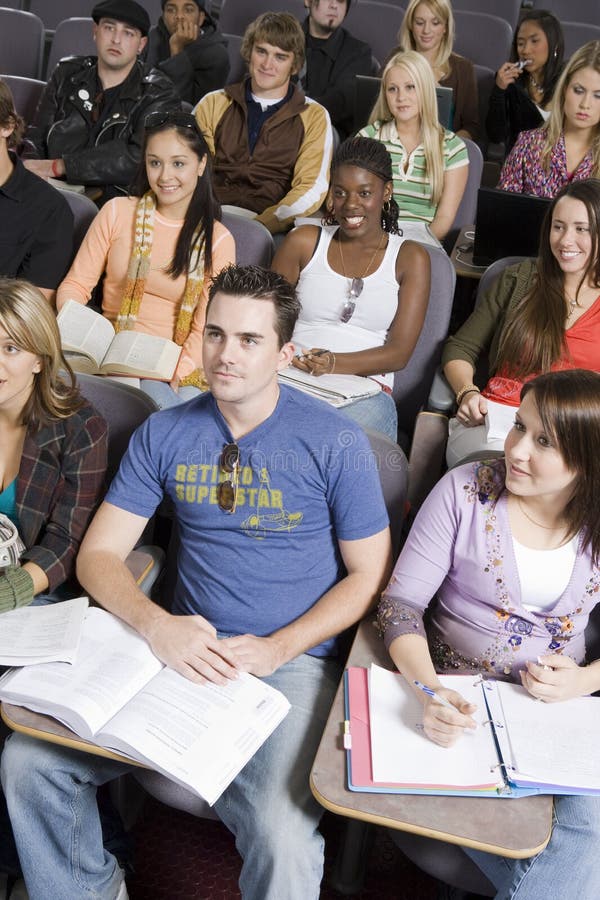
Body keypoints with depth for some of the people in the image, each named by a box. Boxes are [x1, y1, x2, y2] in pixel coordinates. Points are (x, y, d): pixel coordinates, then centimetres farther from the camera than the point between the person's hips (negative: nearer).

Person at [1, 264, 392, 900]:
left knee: (282, 840, -29)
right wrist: (157, 624, -16)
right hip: (185, 646, 4)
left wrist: (276, 649, -12)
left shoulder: (336, 444, -4)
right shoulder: (164, 435, 5)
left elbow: (368, 575, 0)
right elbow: (99, 553, 4)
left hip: (291, 659, -3)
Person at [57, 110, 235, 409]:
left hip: (180, 366, 1)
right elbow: (76, 284, 7)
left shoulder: (217, 240, 3)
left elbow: (206, 328, -1)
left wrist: (173, 376, -19)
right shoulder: (117, 212, 5)